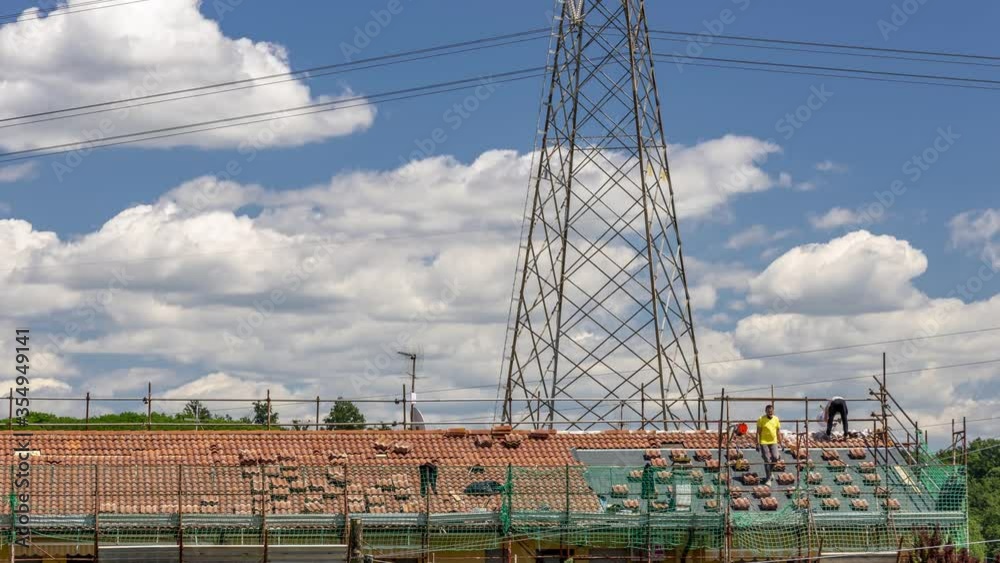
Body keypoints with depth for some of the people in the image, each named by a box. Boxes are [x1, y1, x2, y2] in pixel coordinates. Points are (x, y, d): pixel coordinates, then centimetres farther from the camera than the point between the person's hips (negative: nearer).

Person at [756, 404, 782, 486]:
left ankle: (769, 470, 16)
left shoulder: (776, 419, 6)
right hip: (764, 443, -3)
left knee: (775, 457, -13)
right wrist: (758, 444, -8)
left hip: (774, 442, 3)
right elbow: (758, 432, -3)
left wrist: (780, 444, 11)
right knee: (767, 460, -3)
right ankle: (768, 478, 8)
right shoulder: (761, 419, -4)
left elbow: (778, 432, 12)